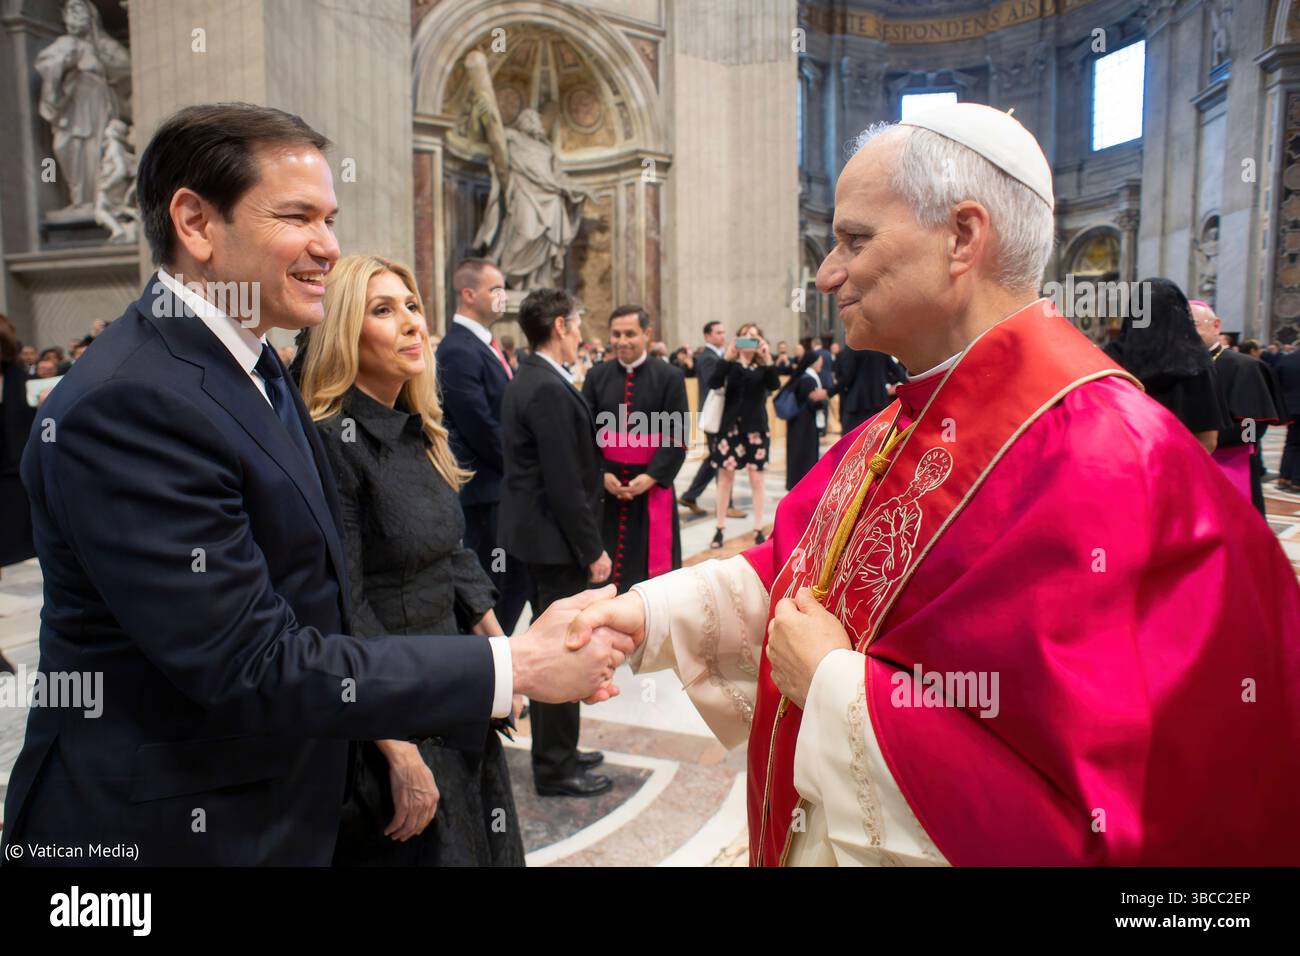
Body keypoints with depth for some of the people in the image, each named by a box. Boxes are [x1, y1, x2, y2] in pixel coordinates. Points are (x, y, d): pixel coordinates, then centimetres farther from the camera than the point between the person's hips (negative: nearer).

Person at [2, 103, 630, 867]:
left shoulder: (253, 367, 3)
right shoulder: (127, 405, -26)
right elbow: (253, 668, -27)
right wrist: (517, 666, -26)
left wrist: (375, 726, 7)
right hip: (166, 828, -8)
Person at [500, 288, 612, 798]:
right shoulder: (549, 390, -21)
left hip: (535, 530, 11)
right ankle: (556, 769, 14)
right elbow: (564, 483, -23)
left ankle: (556, 750, 33)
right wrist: (593, 550, -18)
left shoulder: (527, 380, 11)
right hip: (556, 536, -11)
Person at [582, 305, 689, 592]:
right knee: (606, 561, 9)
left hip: (653, 484, -2)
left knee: (653, 558, 5)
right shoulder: (596, 376, 4)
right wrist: (601, 474, -10)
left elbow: (678, 436, -7)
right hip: (605, 484, 2)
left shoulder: (670, 377, -4)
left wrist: (651, 477, -16)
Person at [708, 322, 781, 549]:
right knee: (725, 476, 5)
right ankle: (720, 529, 13)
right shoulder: (730, 364, 2)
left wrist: (767, 358, -26)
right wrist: (727, 357, -25)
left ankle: (758, 530, 12)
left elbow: (774, 385, -16)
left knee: (756, 478, 4)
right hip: (730, 426, 0)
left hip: (756, 428, 0)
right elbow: (713, 383, -16)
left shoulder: (763, 366, 2)